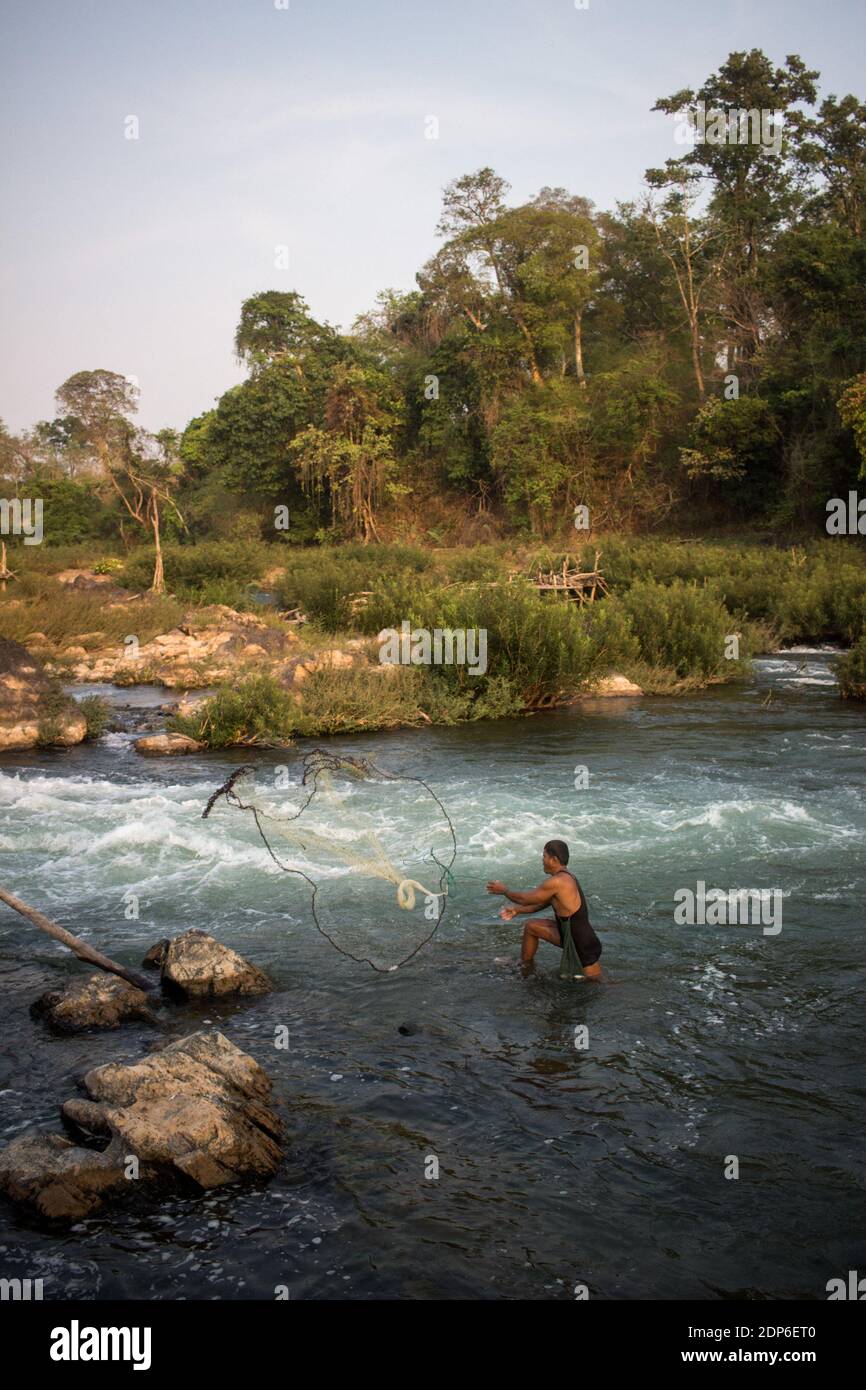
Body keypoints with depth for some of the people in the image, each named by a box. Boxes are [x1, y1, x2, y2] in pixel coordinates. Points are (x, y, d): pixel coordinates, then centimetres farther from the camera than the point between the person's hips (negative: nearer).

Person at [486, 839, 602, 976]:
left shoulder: (557, 882, -25)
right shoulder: (565, 876, 4)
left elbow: (525, 899, -14)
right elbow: (543, 902, 18)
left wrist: (504, 890, 2)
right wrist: (517, 910, 14)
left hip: (583, 943, -9)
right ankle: (524, 966, 30)